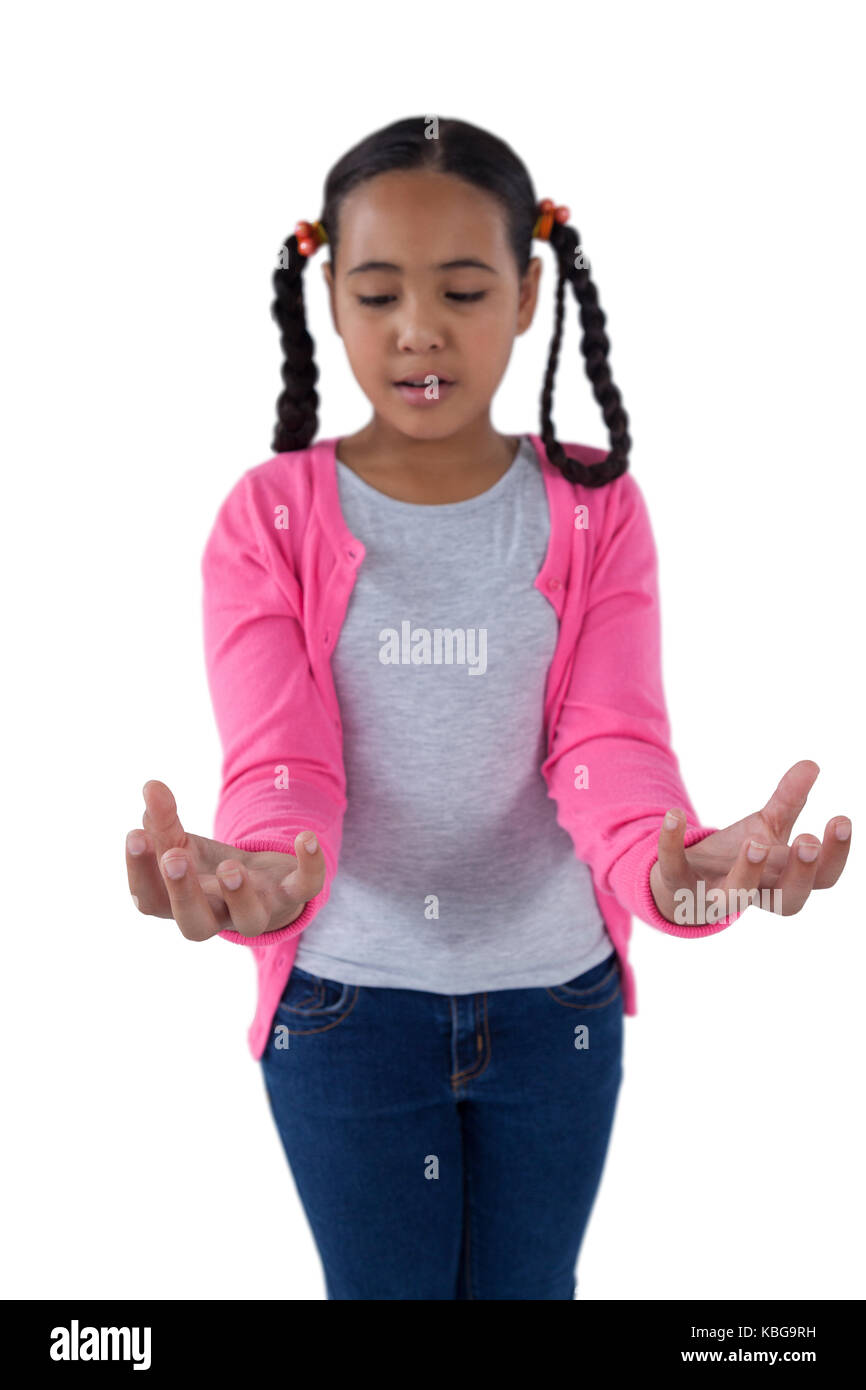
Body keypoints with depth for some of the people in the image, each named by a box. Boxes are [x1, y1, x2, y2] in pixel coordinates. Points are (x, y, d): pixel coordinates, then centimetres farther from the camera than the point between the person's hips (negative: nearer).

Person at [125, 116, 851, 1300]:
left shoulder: (596, 511, -4)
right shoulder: (268, 520, -8)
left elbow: (611, 745, -16)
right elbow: (277, 761, -18)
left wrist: (670, 862, -40)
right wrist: (262, 874, -43)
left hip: (557, 1000, 1)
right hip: (344, 1006, -1)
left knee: (529, 1286, 21)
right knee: (384, 1285, 17)